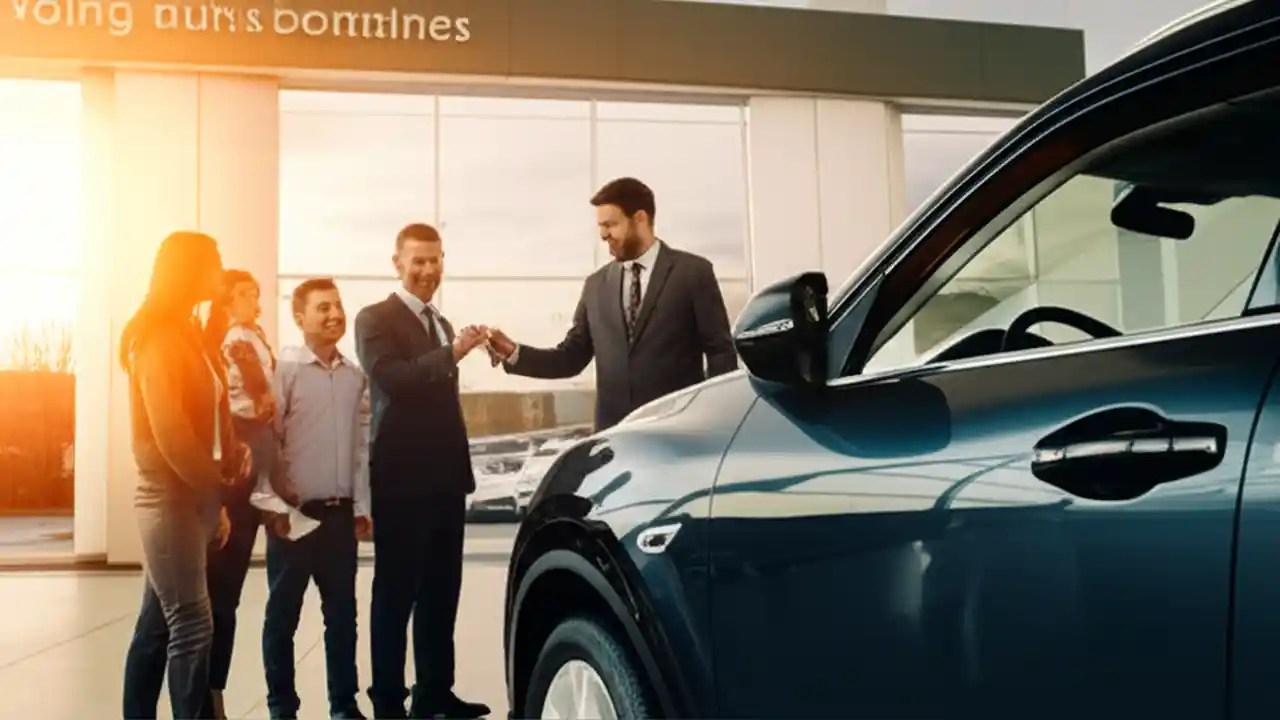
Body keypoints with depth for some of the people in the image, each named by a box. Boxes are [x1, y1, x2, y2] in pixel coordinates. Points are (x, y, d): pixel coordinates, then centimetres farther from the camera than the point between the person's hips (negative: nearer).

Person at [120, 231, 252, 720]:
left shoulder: (186, 334, 15)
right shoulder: (158, 338, -13)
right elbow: (168, 431, -20)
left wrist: (234, 452, 0)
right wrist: (214, 491, -12)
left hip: (187, 496, 9)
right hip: (171, 497, -9)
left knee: (157, 625, 13)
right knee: (191, 627, -7)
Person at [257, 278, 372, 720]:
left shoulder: (354, 376, 8)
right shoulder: (284, 370, -6)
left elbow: (361, 445, 10)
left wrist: (361, 506, 8)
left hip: (340, 512, 4)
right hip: (295, 511, -4)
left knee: (341, 612, 10)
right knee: (283, 614, 7)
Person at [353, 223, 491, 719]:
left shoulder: (441, 323, 19)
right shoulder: (376, 319, -4)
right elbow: (390, 378, -21)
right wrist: (452, 353, -30)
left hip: (445, 475, 7)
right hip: (402, 476, -7)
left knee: (442, 588, 10)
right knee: (396, 590, -2)